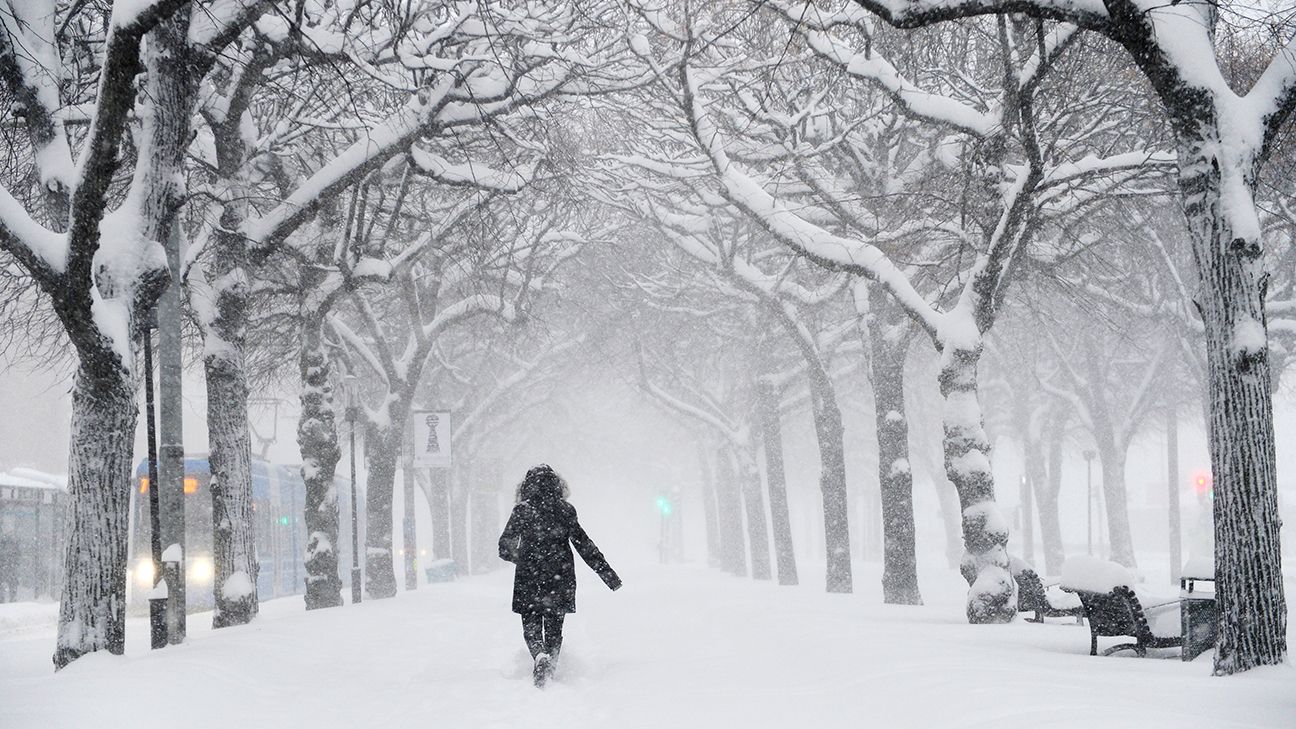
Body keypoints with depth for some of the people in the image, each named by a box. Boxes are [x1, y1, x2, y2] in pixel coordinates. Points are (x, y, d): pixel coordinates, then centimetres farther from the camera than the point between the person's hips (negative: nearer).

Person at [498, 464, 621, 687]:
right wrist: (609, 575, 3)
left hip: (529, 582, -2)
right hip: (560, 581, 2)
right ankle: (550, 669, 15)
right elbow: (585, 546, -1)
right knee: (554, 628, 15)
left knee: (531, 627, 6)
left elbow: (505, 547, -3)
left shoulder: (522, 511, -5)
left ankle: (540, 657, -22)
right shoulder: (565, 511, -1)